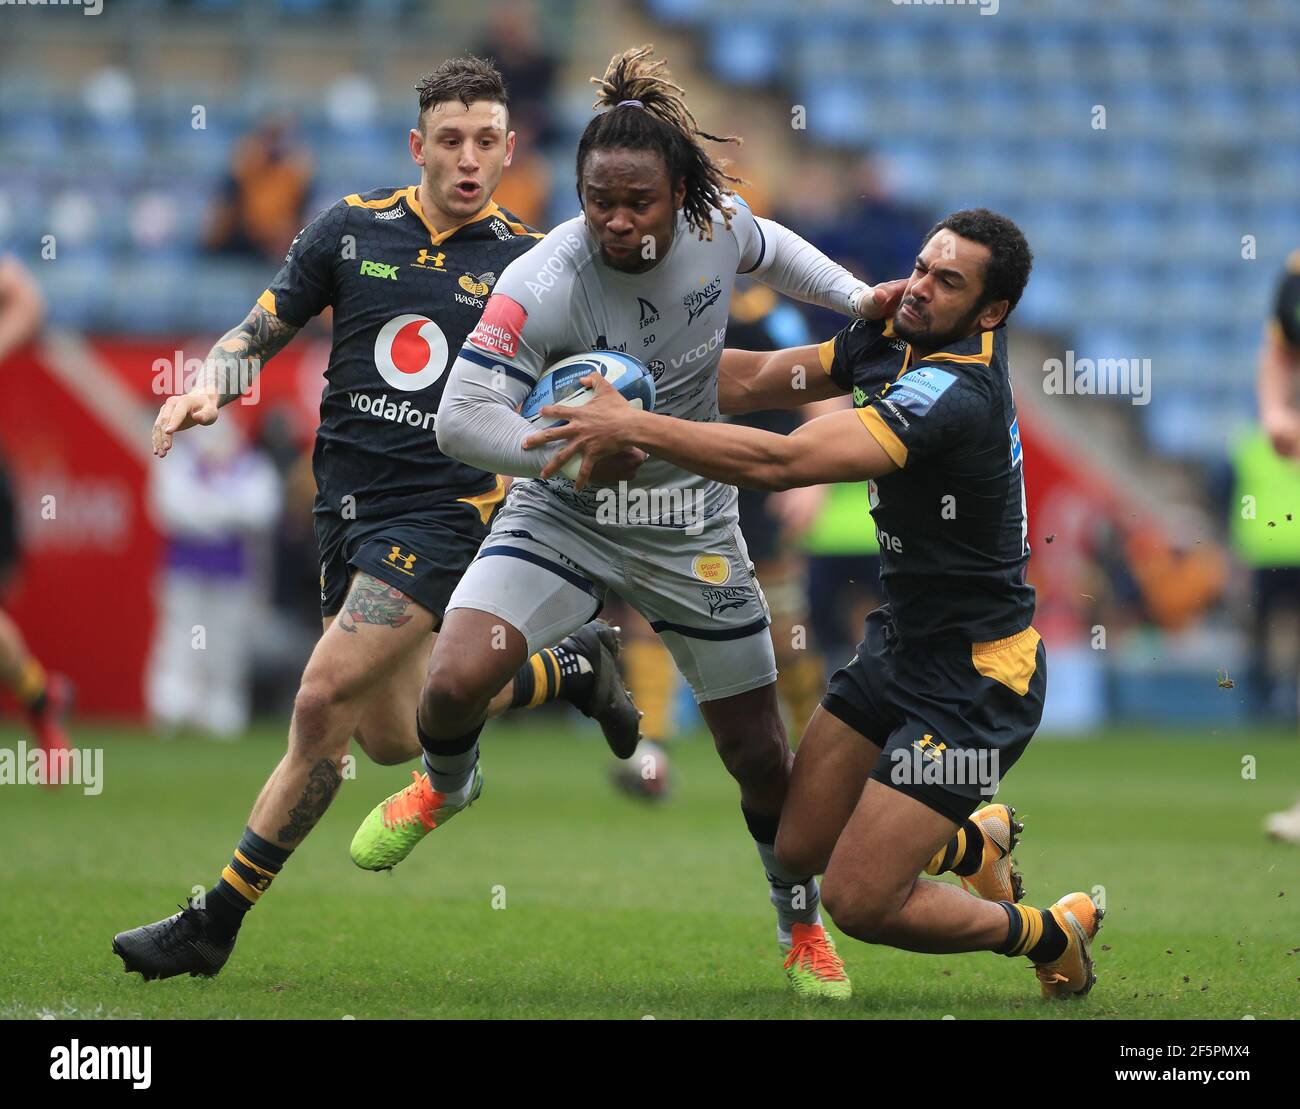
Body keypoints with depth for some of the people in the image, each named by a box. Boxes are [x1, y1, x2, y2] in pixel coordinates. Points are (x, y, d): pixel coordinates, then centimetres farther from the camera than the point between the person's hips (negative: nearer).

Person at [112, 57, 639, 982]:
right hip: (349, 504, 5)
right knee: (392, 737, 12)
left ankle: (214, 924, -10)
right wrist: (210, 390, -10)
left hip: (446, 509, -5)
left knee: (326, 697, -18)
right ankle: (569, 669, 38)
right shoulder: (352, 229, 4)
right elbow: (261, 331, 10)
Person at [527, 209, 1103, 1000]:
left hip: (975, 679, -9)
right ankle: (977, 839, 36)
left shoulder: (954, 390, -29)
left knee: (860, 901, -7)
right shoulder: (901, 336, -1)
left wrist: (633, 426, -34)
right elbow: (759, 379, 5)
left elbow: (781, 462, -36)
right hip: (905, 637, 9)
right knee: (802, 847, 11)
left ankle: (1053, 935, 17)